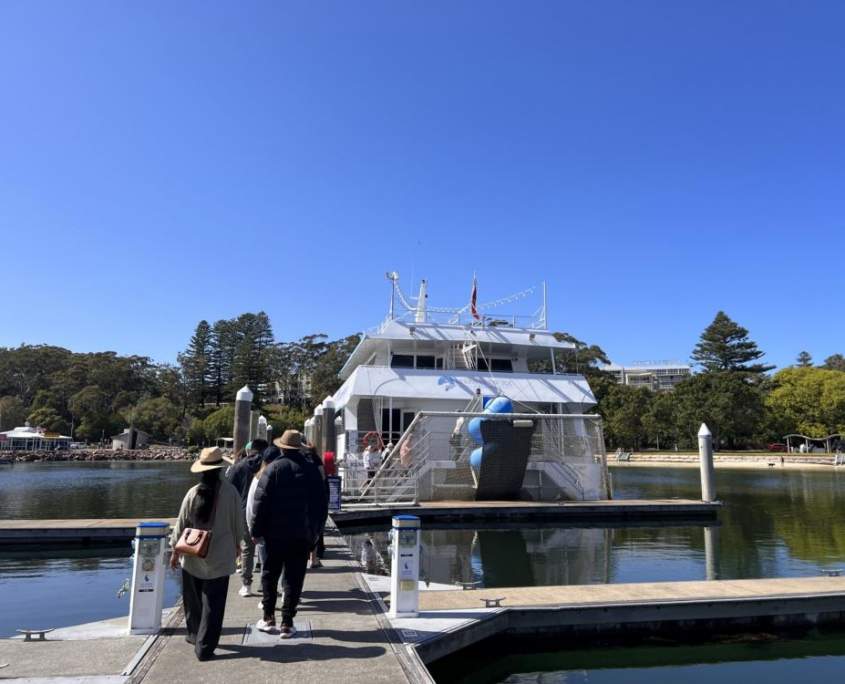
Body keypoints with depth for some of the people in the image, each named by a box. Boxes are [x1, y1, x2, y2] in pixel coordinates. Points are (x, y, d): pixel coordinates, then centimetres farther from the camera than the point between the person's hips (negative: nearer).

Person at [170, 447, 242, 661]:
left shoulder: (193, 493, -10)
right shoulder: (230, 492, -12)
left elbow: (181, 524, -3)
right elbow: (238, 522, -2)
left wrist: (176, 551, 10)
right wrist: (237, 543, 16)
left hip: (193, 556, 2)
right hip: (220, 557, -2)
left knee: (193, 599, 21)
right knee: (213, 603, 5)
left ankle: (195, 634, 37)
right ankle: (204, 647, 5)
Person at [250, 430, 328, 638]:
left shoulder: (273, 468, -9)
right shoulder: (312, 469, 2)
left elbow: (261, 501, -10)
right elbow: (322, 502, 7)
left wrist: (256, 529, -1)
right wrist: (315, 530, 14)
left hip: (276, 532, -2)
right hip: (302, 534, 2)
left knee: (270, 574, 14)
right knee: (294, 578, 6)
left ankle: (269, 618, 19)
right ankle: (287, 624, 8)